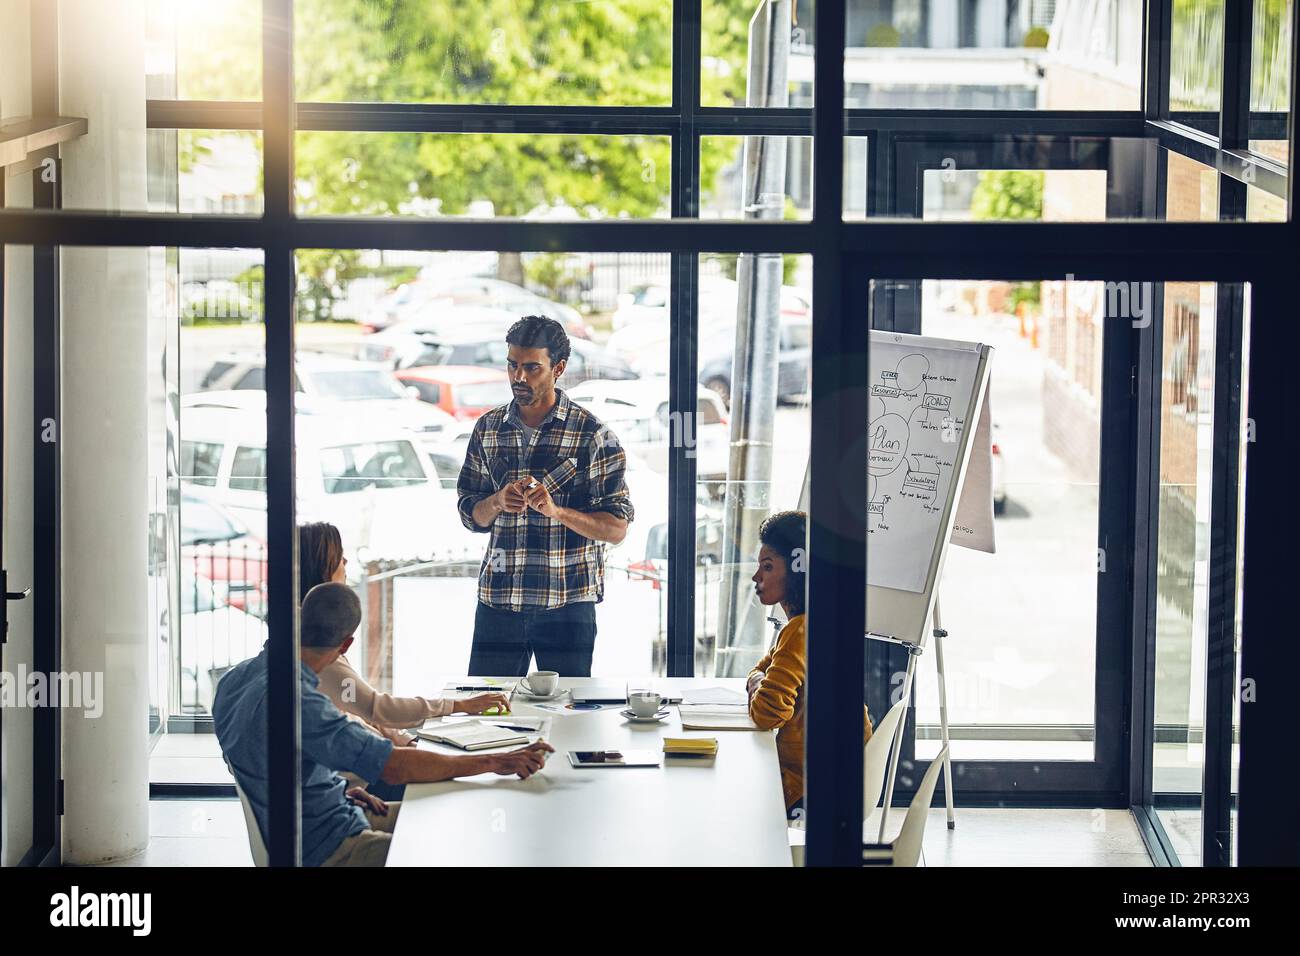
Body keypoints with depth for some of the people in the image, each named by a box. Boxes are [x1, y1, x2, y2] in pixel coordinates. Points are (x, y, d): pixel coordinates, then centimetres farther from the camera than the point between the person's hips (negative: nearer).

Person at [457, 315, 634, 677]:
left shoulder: (592, 434, -3)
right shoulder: (488, 429, 9)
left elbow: (616, 528, -5)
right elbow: (471, 517, 13)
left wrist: (556, 509, -21)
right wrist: (497, 502, -9)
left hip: (567, 603, -3)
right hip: (497, 601, 3)